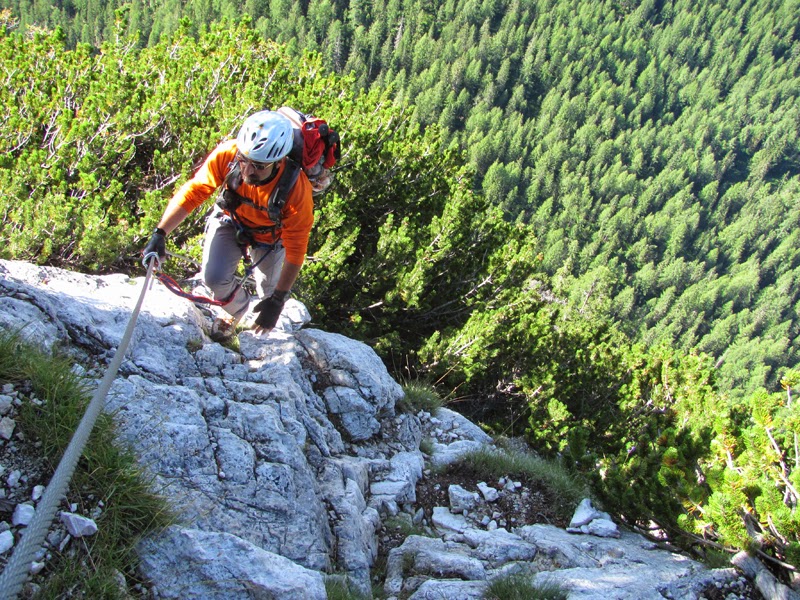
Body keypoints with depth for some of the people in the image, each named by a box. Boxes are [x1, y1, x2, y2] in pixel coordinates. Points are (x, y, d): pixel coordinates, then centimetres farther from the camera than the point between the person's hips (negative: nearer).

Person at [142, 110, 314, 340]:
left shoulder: (296, 188, -39)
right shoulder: (226, 155, -36)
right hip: (230, 219, 1)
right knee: (214, 278, -16)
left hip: (270, 233, -1)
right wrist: (160, 233, -33)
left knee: (268, 292, 13)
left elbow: (295, 248, -30)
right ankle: (236, 309, 20)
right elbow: (193, 192, -23)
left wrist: (278, 300, -28)